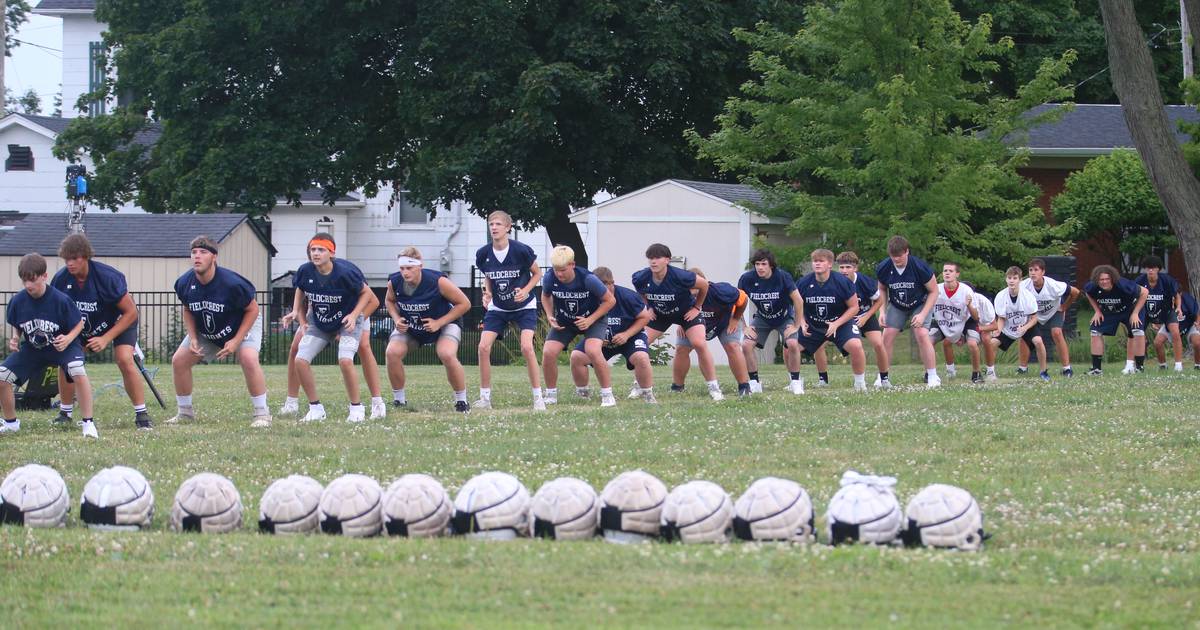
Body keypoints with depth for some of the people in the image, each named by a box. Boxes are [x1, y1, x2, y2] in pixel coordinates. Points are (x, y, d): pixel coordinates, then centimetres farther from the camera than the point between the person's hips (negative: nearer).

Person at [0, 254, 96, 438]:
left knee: (78, 371, -35)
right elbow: (16, 327, 7)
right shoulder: (18, 301, -13)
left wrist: (68, 339, -28)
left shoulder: (60, 300, -23)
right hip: (32, 348, 4)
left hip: (62, 346, -4)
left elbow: (79, 324, -10)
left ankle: (89, 423, -23)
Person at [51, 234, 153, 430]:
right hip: (83, 326, 4)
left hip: (120, 321, -4)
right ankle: (65, 413, 8)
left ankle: (142, 414, -14)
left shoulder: (107, 277, -33)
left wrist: (106, 339, -28)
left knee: (125, 360, -25)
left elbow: (131, 312, -25)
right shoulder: (61, 279, -22)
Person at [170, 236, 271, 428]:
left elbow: (252, 309, -19)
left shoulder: (231, 283, -33)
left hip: (242, 325, -5)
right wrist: (192, 339, -11)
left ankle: (262, 414, -17)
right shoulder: (184, 283, -19)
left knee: (249, 359, -29)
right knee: (179, 360, -4)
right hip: (204, 331, 5)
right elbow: (188, 311, 2)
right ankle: (185, 412, 14)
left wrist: (236, 341, -24)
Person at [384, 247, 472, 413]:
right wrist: (397, 319, -14)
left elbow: (464, 304, -21)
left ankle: (461, 402, -8)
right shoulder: (394, 282, -21)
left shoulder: (437, 281, -32)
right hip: (409, 326, 4)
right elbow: (390, 301, 5)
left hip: (444, 322, -4)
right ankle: (399, 400, 1)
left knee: (447, 355, -28)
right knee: (392, 353, -18)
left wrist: (439, 323, -26)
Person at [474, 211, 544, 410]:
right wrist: (487, 293, -9)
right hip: (498, 308, 4)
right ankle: (485, 398, 0)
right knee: (483, 347, -11)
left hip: (524, 306, -3)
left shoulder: (521, 250, -19)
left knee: (527, 347, -21)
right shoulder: (483, 254, -9)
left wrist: (525, 290, -20)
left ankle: (538, 397, -9)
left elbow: (537, 274, -4)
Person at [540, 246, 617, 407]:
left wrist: (590, 320, -23)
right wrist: (550, 316, -12)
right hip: (564, 321, 4)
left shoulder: (588, 279, -30)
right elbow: (546, 296, 4)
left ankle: (607, 395, -13)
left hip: (594, 318, -4)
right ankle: (551, 395, 7)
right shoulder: (550, 279, -22)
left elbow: (610, 300, -16)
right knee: (548, 352, -14)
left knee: (593, 351, -29)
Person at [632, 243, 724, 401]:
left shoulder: (680, 276, -34)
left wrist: (696, 307, -7)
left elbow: (704, 285, -15)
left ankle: (714, 387, -9)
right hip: (659, 314, 4)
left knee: (699, 344, -21)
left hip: (686, 312, -4)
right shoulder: (641, 279, -23)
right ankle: (639, 385, 7)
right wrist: (649, 308, -1)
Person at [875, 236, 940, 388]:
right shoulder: (883, 269, -18)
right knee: (887, 335, -11)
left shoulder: (920, 267, -28)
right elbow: (882, 289, 4)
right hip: (896, 306, 3)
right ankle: (882, 378, 0)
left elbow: (933, 291, -16)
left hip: (921, 304, -3)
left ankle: (932, 377, -11)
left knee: (922, 334, -22)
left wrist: (922, 315, -23)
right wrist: (882, 312, -7)